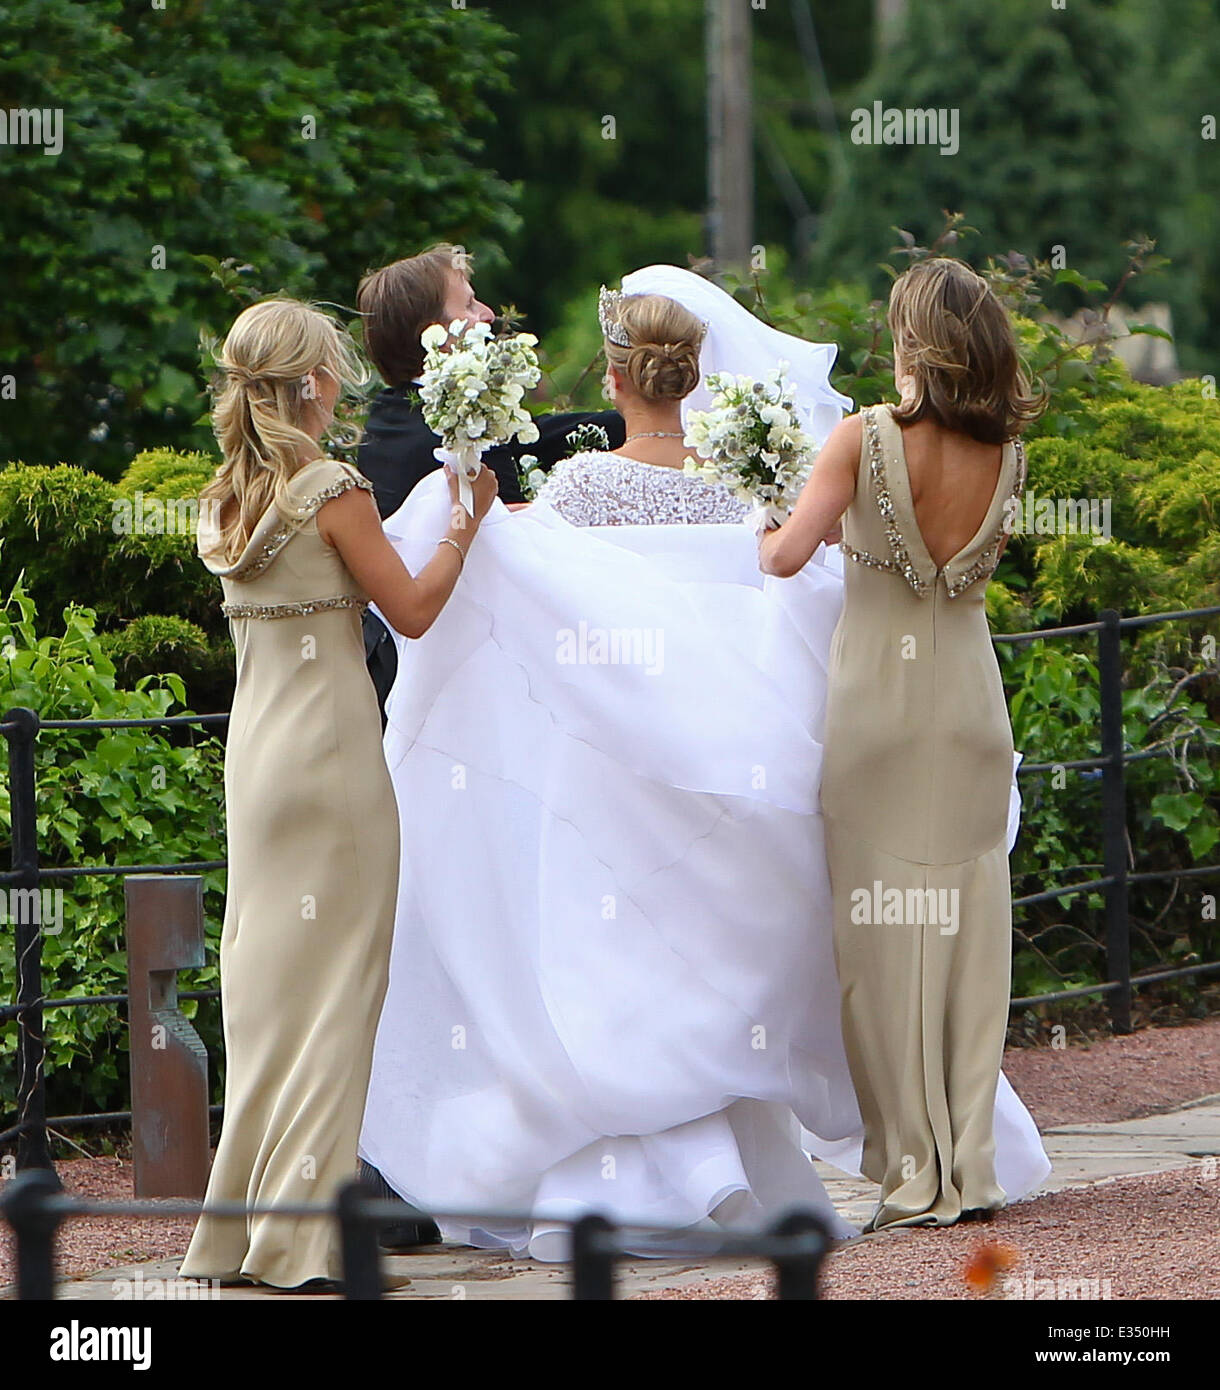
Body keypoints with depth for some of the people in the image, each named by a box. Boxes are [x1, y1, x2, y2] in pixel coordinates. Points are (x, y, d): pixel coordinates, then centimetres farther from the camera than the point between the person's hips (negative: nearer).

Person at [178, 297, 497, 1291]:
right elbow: (412, 609, -8)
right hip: (330, 743, -7)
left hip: (253, 751, 7)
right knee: (333, 975, -3)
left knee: (262, 977, 11)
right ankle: (300, 1233, -6)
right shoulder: (332, 488, -11)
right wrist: (465, 525, 5)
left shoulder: (228, 498, 11)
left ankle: (236, 1226, 12)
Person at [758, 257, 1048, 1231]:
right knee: (967, 925, 7)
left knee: (885, 932, 2)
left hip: (879, 695, -3)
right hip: (970, 692, 4)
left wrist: (762, 528, 6)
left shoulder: (867, 439, -12)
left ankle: (915, 1175, 3)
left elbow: (786, 556, -16)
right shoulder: (1008, 455, 1)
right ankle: (972, 1170, 7)